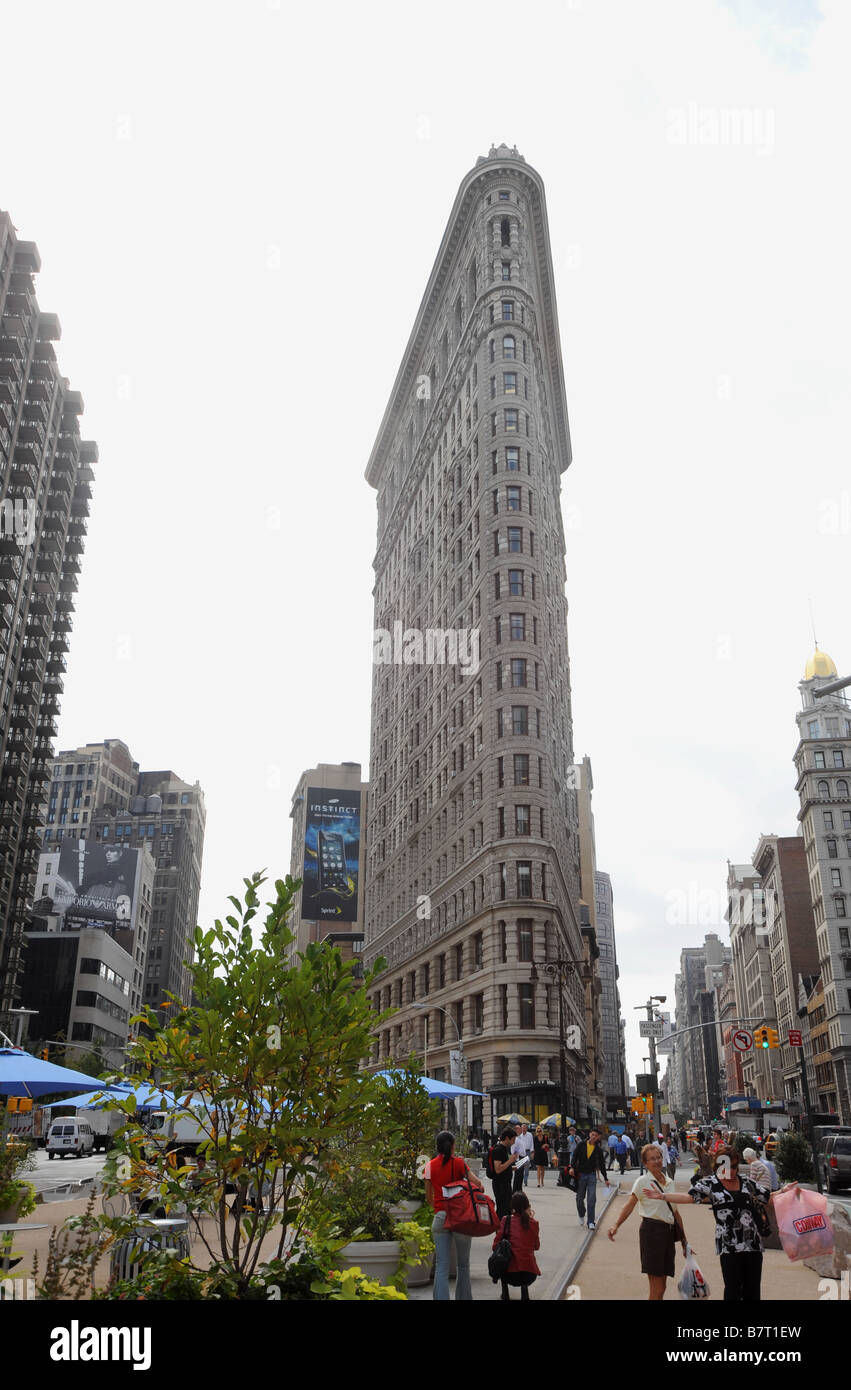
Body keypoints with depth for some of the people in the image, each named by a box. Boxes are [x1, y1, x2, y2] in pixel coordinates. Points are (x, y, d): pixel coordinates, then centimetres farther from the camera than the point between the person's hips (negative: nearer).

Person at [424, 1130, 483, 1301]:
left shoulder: (430, 1166, 4)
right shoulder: (458, 1163, -2)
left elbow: (429, 1197, 9)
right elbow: (477, 1183, -10)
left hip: (440, 1217, 1)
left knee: (441, 1266, 2)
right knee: (463, 1264, 14)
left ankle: (441, 1297, -7)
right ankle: (464, 1297, 20)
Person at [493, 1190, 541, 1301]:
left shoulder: (506, 1220, -2)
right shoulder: (534, 1223, 2)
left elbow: (496, 1245, 1)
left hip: (510, 1274, -1)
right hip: (530, 1273, 1)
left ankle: (505, 1292, 22)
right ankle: (524, 1288, 12)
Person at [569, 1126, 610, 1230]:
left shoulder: (598, 1150, 5)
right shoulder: (581, 1146, 1)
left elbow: (602, 1165, 12)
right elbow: (574, 1156, -4)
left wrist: (606, 1179, 14)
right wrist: (572, 1167, -21)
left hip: (592, 1175, 0)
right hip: (580, 1174, 0)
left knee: (591, 1199, -9)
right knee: (580, 1198, 10)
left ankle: (591, 1222, -4)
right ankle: (581, 1216, 35)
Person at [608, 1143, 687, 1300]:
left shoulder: (669, 1182, 12)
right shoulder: (642, 1181, -7)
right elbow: (629, 1206, -15)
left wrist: (683, 1238, 20)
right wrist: (616, 1225, -29)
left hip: (669, 1232, 6)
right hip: (651, 1230, -6)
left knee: (661, 1286, 11)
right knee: (656, 1289, -5)